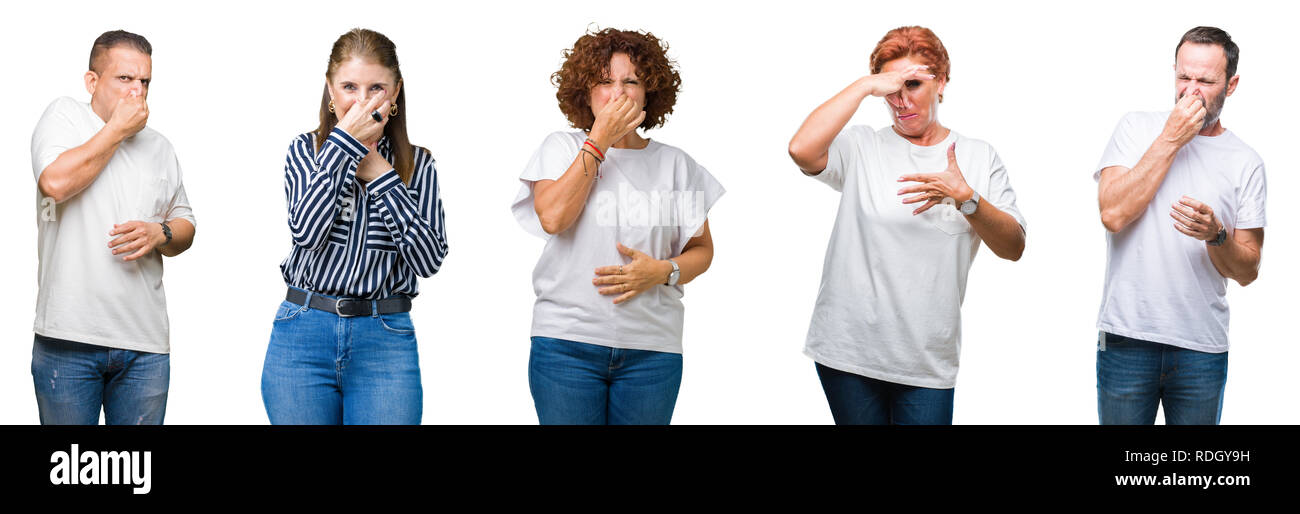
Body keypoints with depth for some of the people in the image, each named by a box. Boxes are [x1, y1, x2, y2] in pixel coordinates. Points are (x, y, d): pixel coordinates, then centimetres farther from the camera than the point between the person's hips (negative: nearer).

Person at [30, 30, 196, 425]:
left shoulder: (159, 147, 16)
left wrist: (160, 234, -3)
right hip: (69, 337, -4)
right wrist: (118, 128, -9)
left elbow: (185, 225, 21)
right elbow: (55, 182, -18)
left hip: (145, 343, 4)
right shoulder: (64, 117, 2)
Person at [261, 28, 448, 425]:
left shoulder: (417, 164, 5)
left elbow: (429, 259, -6)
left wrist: (382, 176, -9)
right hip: (303, 335, 0)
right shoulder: (305, 150, 5)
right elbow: (306, 230, -14)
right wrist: (345, 142, -13)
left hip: (385, 342, 0)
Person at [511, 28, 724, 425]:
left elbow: (702, 250, 12)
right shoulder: (562, 148, 6)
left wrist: (663, 271, -10)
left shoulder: (675, 164, 9)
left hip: (652, 348, 2)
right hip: (567, 343, -1)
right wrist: (599, 140, -9)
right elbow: (553, 217, -12)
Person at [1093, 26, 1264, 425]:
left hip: (1203, 347, 1)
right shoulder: (1137, 129, 3)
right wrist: (1170, 139, -10)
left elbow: (1247, 272, 5)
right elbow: (1113, 213, -12)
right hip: (1127, 337, -1)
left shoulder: (1246, 163, 5)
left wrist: (1216, 235, -17)